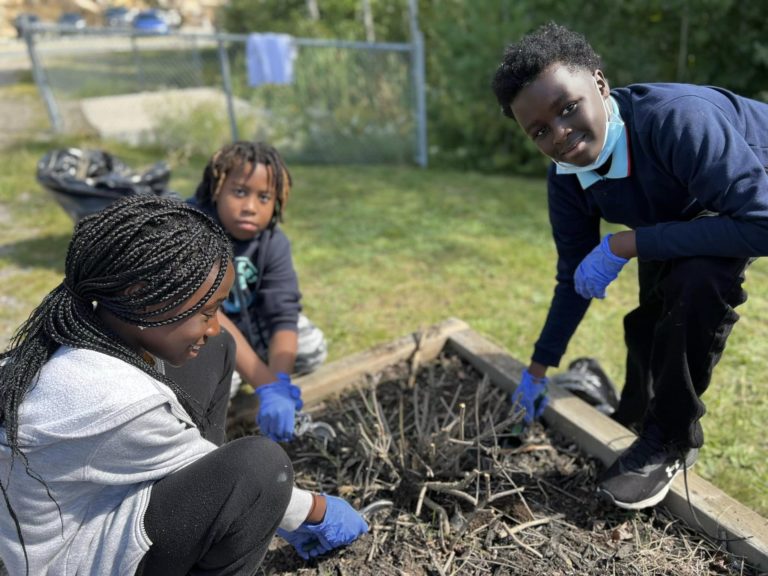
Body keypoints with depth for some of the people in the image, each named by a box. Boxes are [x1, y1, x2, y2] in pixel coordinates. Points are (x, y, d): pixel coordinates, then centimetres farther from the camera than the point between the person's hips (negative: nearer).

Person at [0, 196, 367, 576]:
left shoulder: (111, 327, -9)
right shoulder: (119, 402, -35)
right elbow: (243, 477, -19)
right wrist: (315, 510, -1)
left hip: (76, 510, 9)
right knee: (260, 464, -28)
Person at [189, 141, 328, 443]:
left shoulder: (274, 242, -20)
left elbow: (283, 316, -28)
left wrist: (279, 384, -47)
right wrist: (265, 386, -50)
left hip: (245, 319, 4)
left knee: (311, 347, -15)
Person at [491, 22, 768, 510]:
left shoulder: (678, 119, -42)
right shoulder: (566, 180, -20)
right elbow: (575, 277, -8)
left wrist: (625, 245, -44)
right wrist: (539, 369, -2)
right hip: (681, 216, 6)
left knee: (698, 276, -33)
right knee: (654, 311, 11)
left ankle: (672, 440, -13)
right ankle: (637, 417, 43)